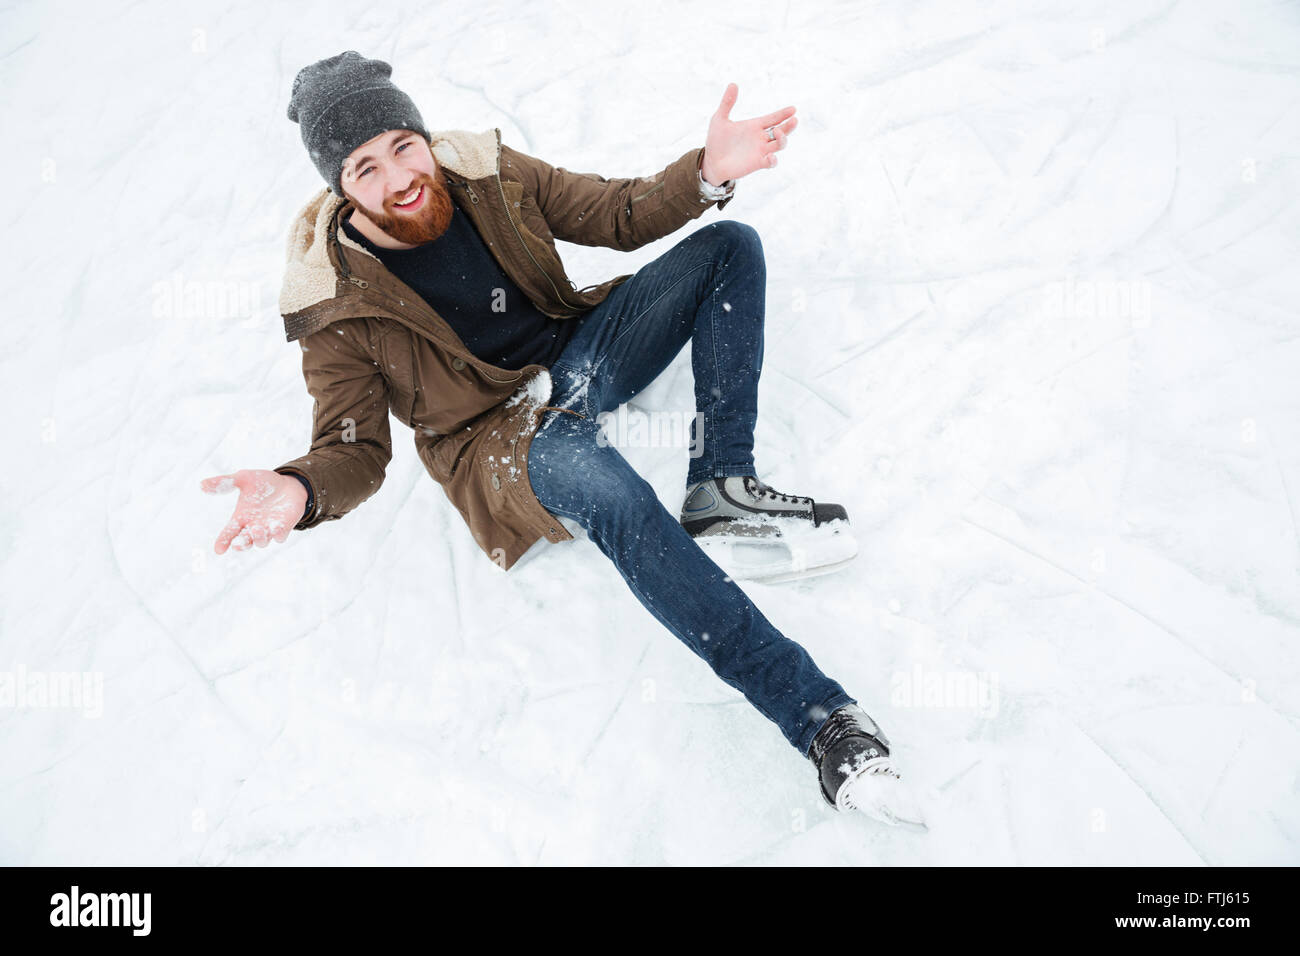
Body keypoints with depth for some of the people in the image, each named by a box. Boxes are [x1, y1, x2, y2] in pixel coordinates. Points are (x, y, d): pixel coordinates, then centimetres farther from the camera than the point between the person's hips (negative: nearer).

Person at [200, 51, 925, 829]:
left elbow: (618, 215, 3)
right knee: (606, 486, -41)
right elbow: (355, 448, -11)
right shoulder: (335, 305, -15)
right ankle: (820, 716, -41)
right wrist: (300, 491, -35)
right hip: (499, 433, -6)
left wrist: (706, 174, -16)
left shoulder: (487, 174, -5)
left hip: (579, 352, 6)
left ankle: (721, 488, -17)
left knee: (730, 247, -5)